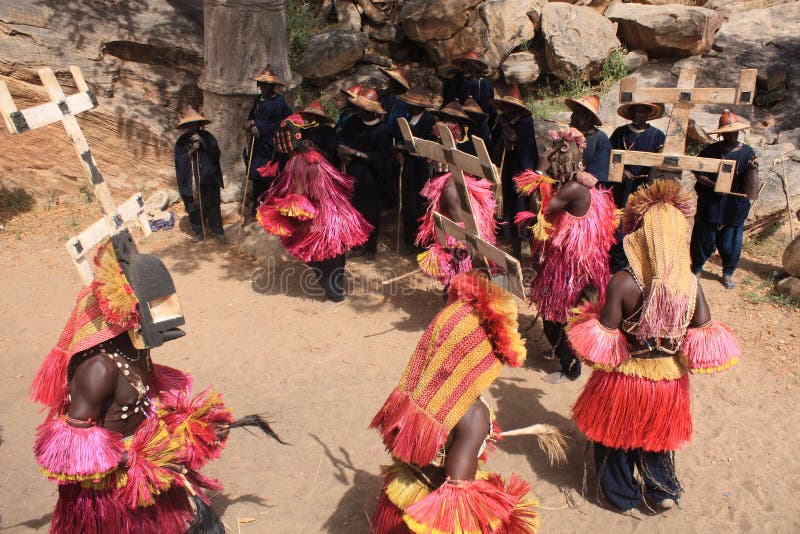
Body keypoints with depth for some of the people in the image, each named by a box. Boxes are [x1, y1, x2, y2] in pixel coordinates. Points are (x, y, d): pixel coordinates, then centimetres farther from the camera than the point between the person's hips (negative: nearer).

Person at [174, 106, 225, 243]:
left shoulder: (207, 137, 2)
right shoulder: (181, 142, 2)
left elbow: (216, 154, -6)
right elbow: (179, 161, -5)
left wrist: (203, 143, -17)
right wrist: (191, 151, -17)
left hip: (208, 179, -1)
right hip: (190, 181, 1)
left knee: (213, 206, 3)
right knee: (194, 208, 7)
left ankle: (218, 232, 15)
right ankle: (197, 232, 23)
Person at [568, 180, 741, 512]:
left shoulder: (622, 283, -26)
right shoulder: (692, 286, -15)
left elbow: (602, 341, -22)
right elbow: (704, 342, -11)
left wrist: (590, 320, -2)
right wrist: (678, 347, 8)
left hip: (625, 378, -3)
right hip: (670, 381, 3)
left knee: (617, 434, 22)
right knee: (658, 434, 29)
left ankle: (622, 495, 42)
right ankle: (662, 491, 45)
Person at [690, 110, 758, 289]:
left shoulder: (747, 152, 0)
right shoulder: (711, 150, -2)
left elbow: (750, 185, -3)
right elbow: (698, 173, -1)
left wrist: (753, 169, -23)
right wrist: (713, 185, -17)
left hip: (735, 206, 1)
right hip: (710, 205, -1)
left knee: (731, 244, 8)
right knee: (704, 239, 7)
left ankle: (728, 273, 31)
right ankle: (696, 269, 29)